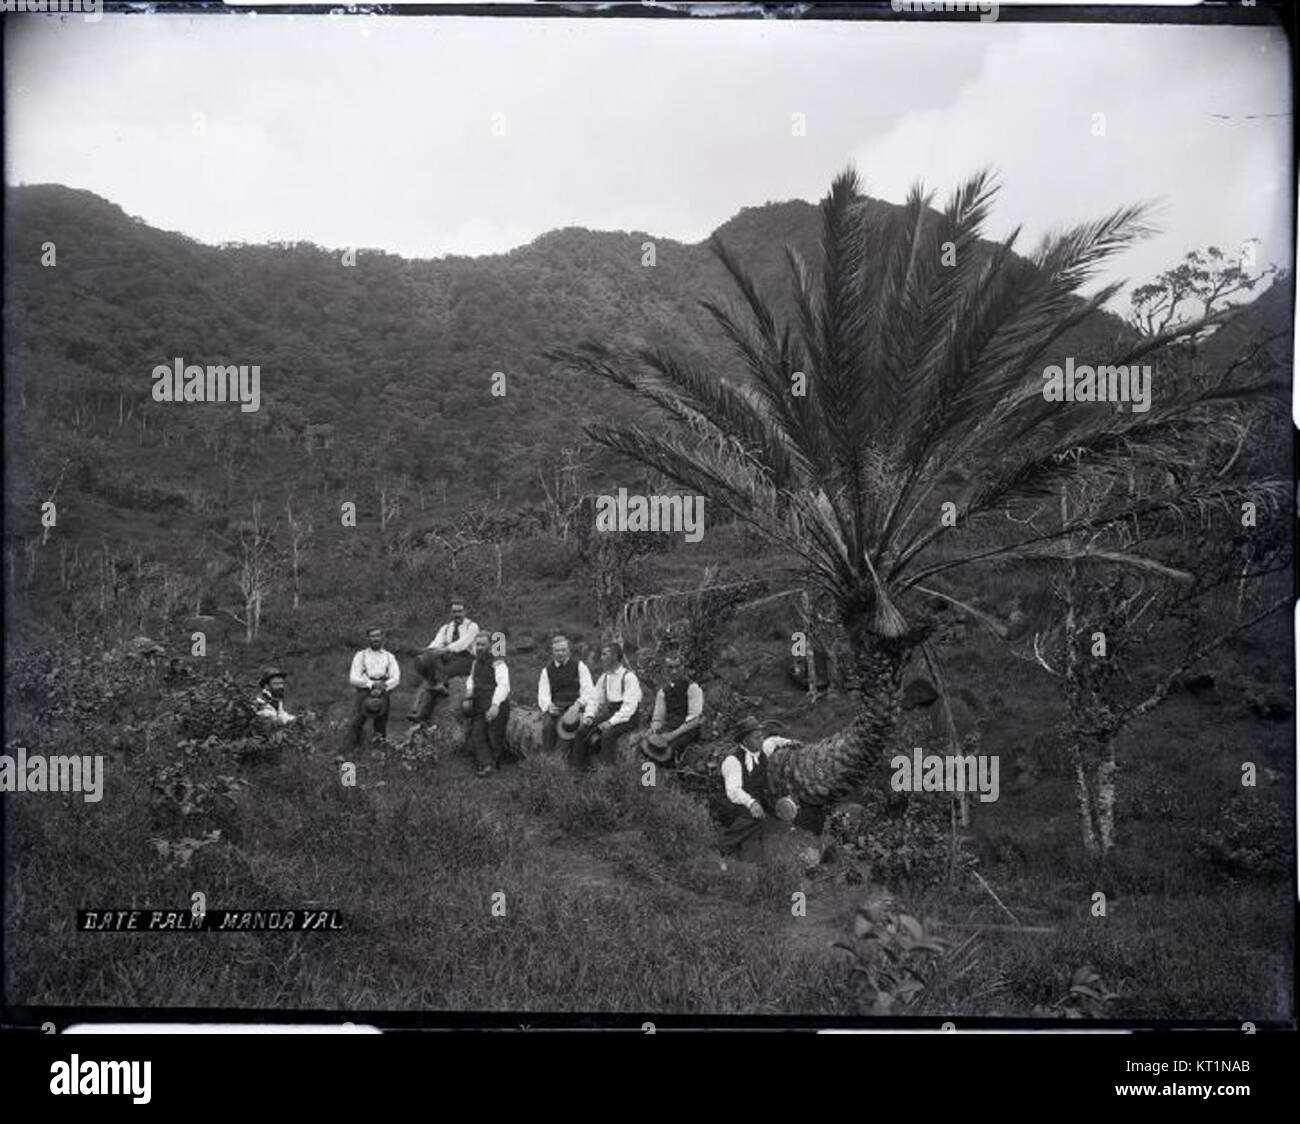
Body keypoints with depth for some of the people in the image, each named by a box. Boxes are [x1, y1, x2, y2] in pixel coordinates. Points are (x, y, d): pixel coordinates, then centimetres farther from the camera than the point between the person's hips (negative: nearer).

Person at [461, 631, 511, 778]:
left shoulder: (497, 664, -12)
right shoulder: (475, 663, 15)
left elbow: (503, 686, -24)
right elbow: (471, 679, 35)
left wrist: (495, 705, -35)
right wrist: (469, 692, 15)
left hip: (496, 707, -7)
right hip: (479, 706, 7)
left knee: (494, 737, 0)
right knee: (476, 735, -5)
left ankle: (493, 763, 19)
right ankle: (486, 765, -10)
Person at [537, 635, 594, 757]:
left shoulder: (579, 666, 8)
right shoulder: (547, 671, 13)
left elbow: (588, 689, -2)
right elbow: (543, 695, 4)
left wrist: (579, 704, -22)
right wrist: (549, 706, -19)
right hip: (555, 705, 1)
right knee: (547, 725, -30)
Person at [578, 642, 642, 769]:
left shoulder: (628, 676, -14)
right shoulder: (605, 676, 10)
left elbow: (629, 706, -21)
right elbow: (594, 698, 16)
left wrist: (611, 722, -27)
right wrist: (589, 715, -4)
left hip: (626, 716, -7)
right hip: (609, 711, 7)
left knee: (607, 734, -33)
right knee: (582, 731, -12)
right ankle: (583, 769, -5)